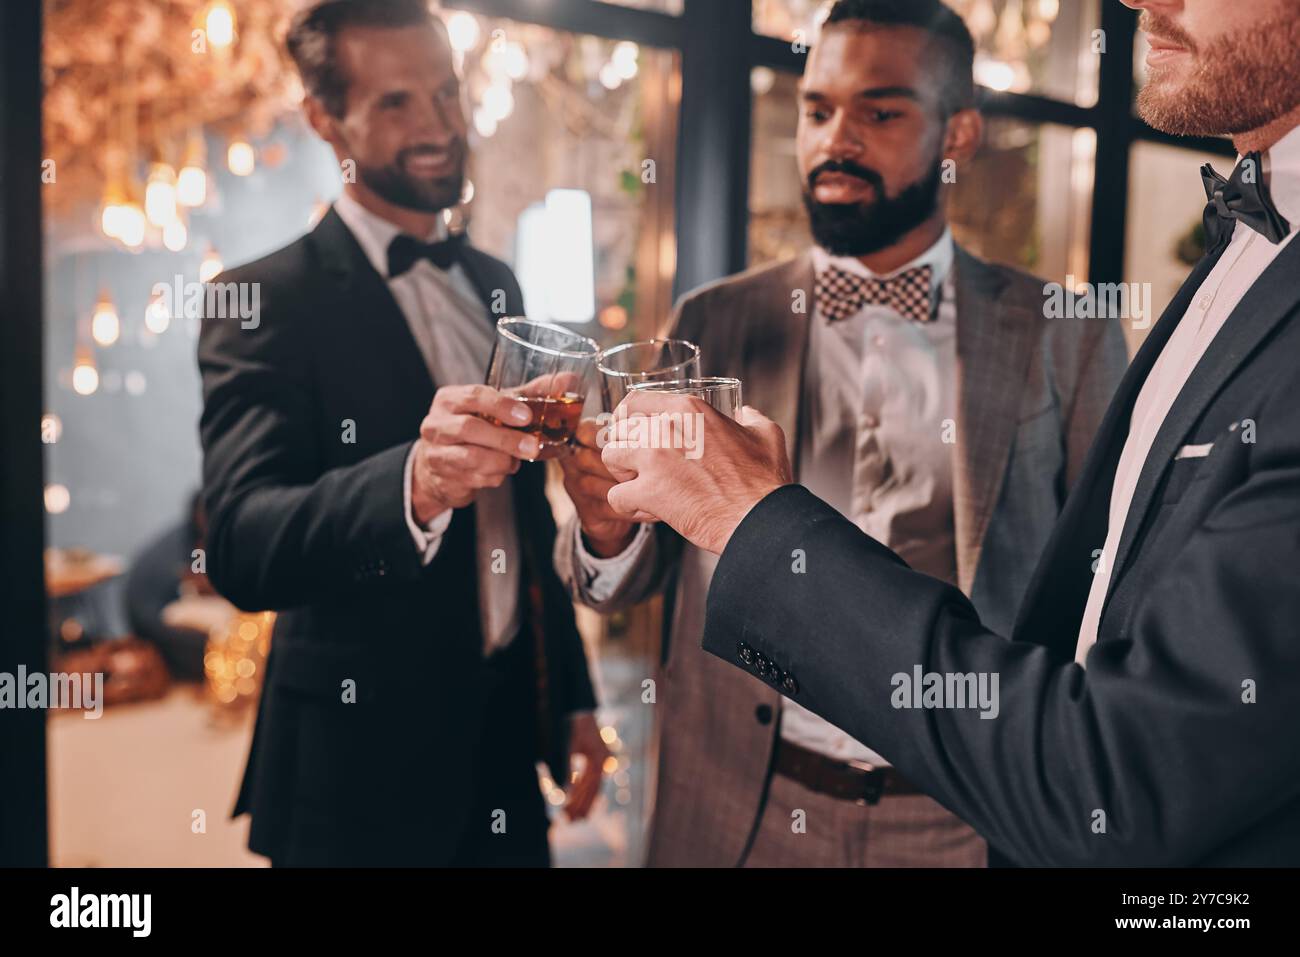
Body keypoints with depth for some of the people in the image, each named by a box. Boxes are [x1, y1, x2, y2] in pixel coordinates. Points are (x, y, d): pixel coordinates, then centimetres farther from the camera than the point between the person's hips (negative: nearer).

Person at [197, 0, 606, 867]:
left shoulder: (495, 284, 8)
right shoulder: (269, 300, -13)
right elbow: (242, 547, -27)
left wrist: (573, 696, 14)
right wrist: (413, 483, -45)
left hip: (507, 739, 6)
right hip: (364, 769, -5)